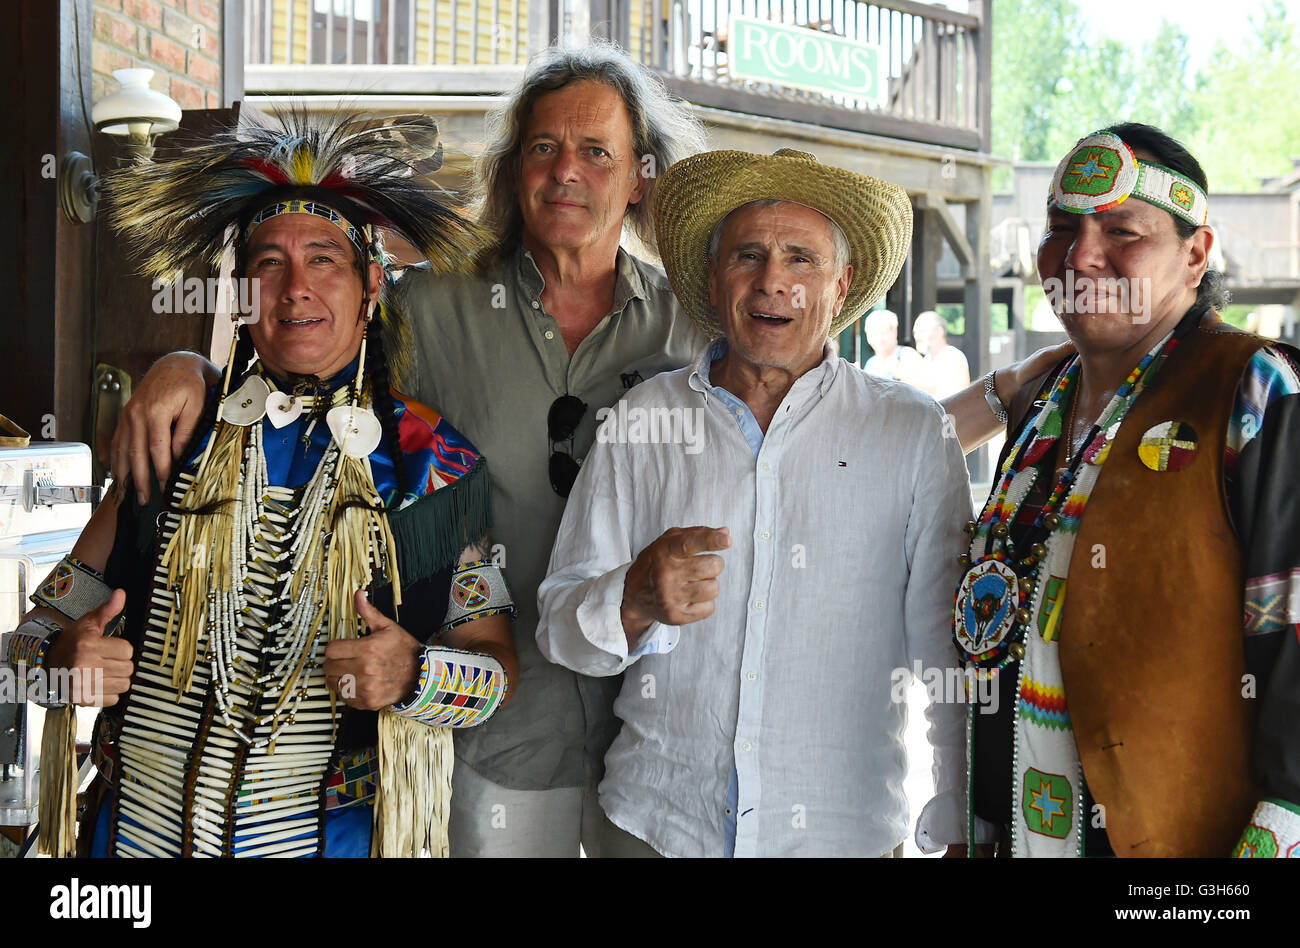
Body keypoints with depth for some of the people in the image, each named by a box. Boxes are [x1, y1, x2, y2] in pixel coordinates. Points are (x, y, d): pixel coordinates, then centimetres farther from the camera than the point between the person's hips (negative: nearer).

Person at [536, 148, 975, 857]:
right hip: (657, 823, 1)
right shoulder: (642, 420, 2)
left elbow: (953, 663, -1)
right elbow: (560, 625, -1)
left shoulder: (912, 434, -1)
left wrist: (957, 834, -4)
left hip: (845, 831, -1)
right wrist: (637, 599, -21)